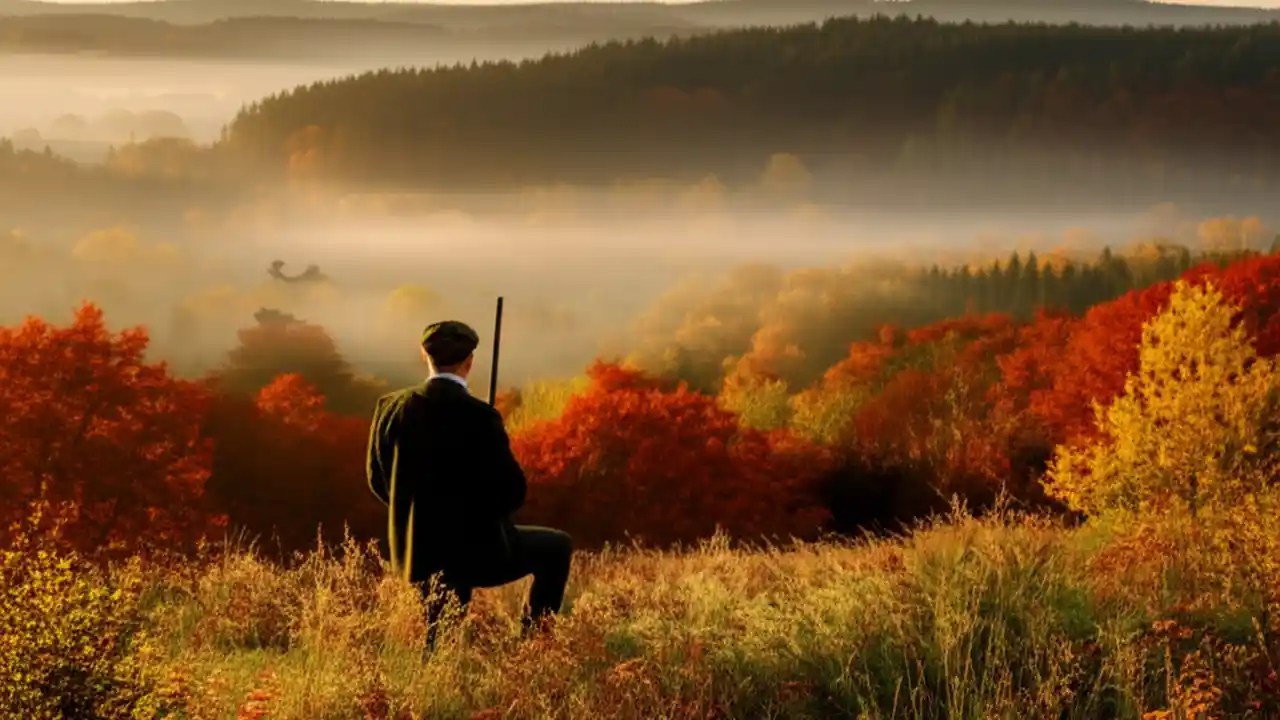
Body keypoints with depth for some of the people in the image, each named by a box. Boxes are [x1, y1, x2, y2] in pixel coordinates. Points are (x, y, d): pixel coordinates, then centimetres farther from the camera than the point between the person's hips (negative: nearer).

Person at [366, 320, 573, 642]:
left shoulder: (390, 408, -3)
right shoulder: (480, 416, -18)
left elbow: (378, 479, 9)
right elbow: (512, 491, -14)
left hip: (417, 550, 5)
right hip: (476, 548, -5)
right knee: (557, 547, 16)